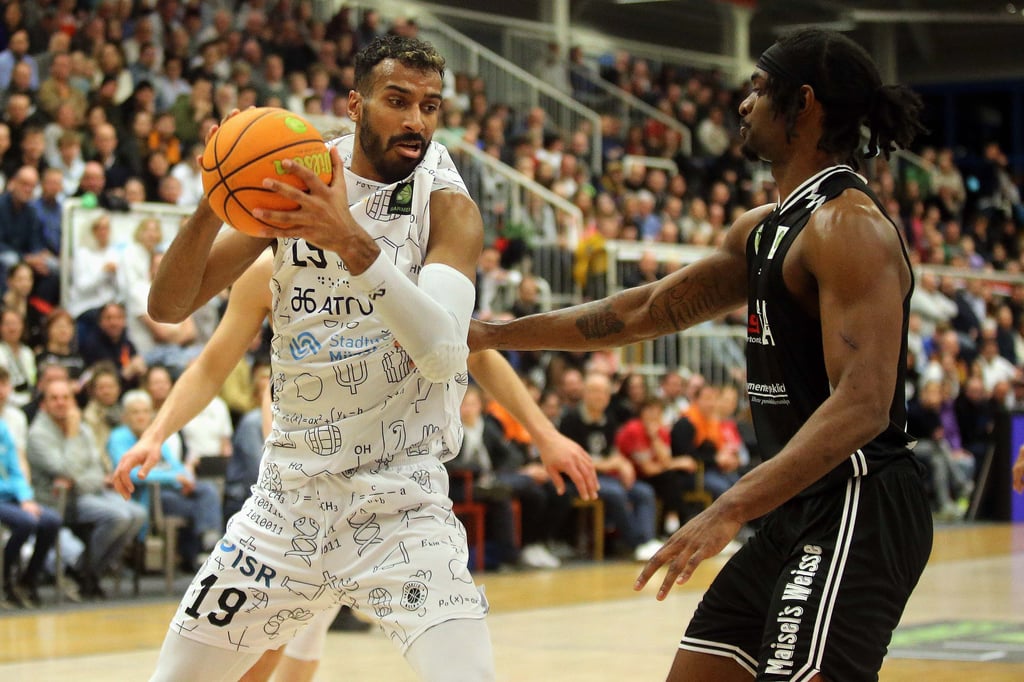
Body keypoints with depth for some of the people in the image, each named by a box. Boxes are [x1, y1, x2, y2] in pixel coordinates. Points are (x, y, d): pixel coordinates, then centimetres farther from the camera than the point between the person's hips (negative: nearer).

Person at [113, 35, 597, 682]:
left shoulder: (447, 205, -9)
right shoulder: (295, 183, 1)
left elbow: (443, 353, -26)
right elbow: (169, 308, -3)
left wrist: (352, 242, -38)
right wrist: (212, 209, -23)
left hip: (401, 499, -3)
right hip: (290, 487, 4)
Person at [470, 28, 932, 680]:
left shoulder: (850, 226, -16)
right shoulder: (764, 230, 15)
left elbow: (863, 403, -26)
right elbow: (648, 311, 22)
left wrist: (730, 510, -33)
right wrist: (496, 333, 21)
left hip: (859, 509, -10)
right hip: (799, 508, 10)